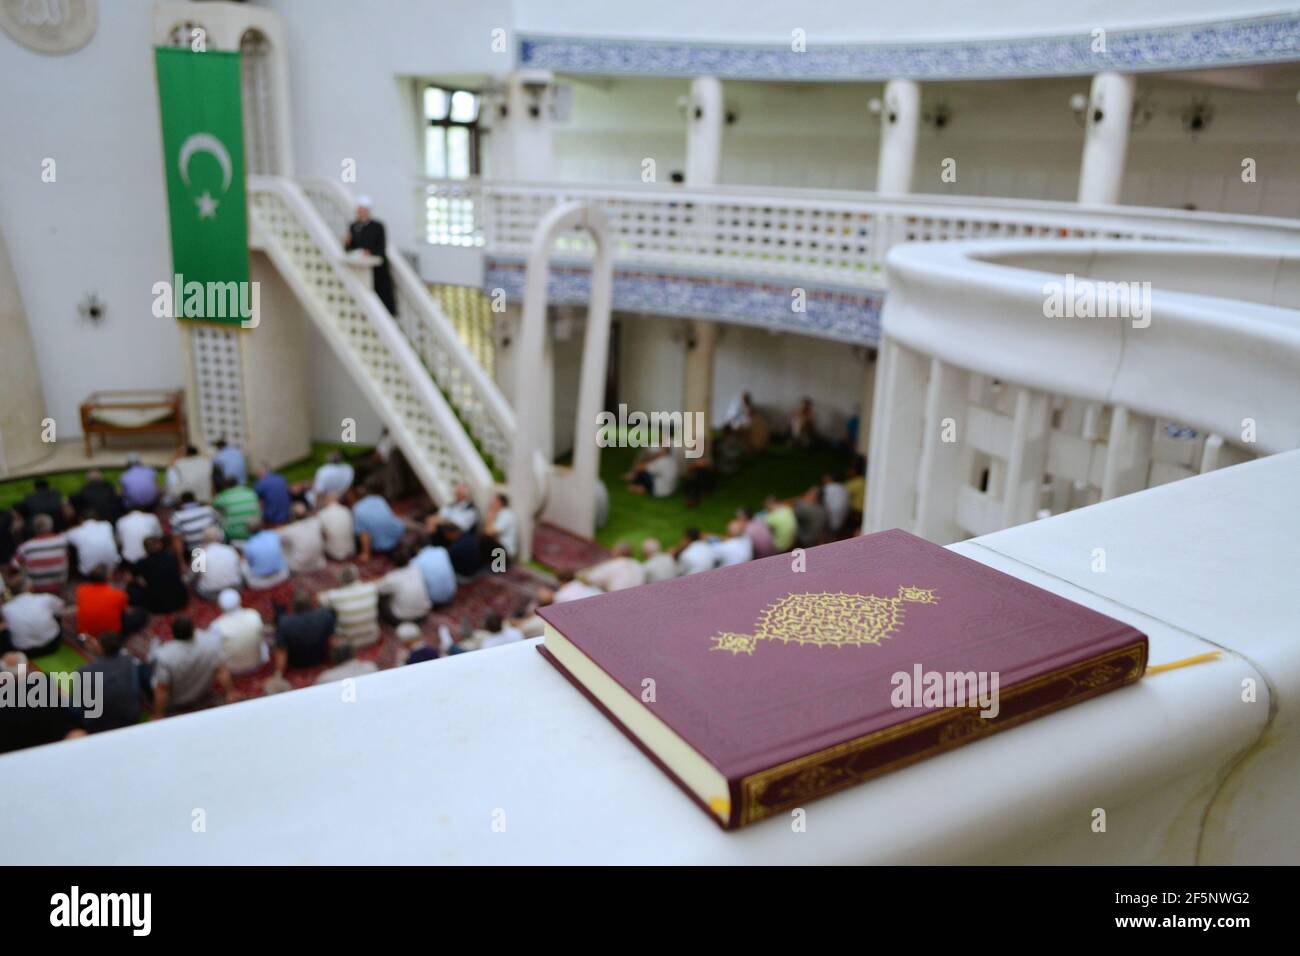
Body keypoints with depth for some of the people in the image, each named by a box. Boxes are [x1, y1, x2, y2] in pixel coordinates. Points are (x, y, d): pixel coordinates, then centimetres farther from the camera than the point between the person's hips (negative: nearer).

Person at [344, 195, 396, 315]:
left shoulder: (377, 226, -3)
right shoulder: (353, 227, 10)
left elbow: (382, 248, -6)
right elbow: (350, 248, 12)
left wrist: (370, 252, -22)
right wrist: (347, 243, -9)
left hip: (377, 267, -3)